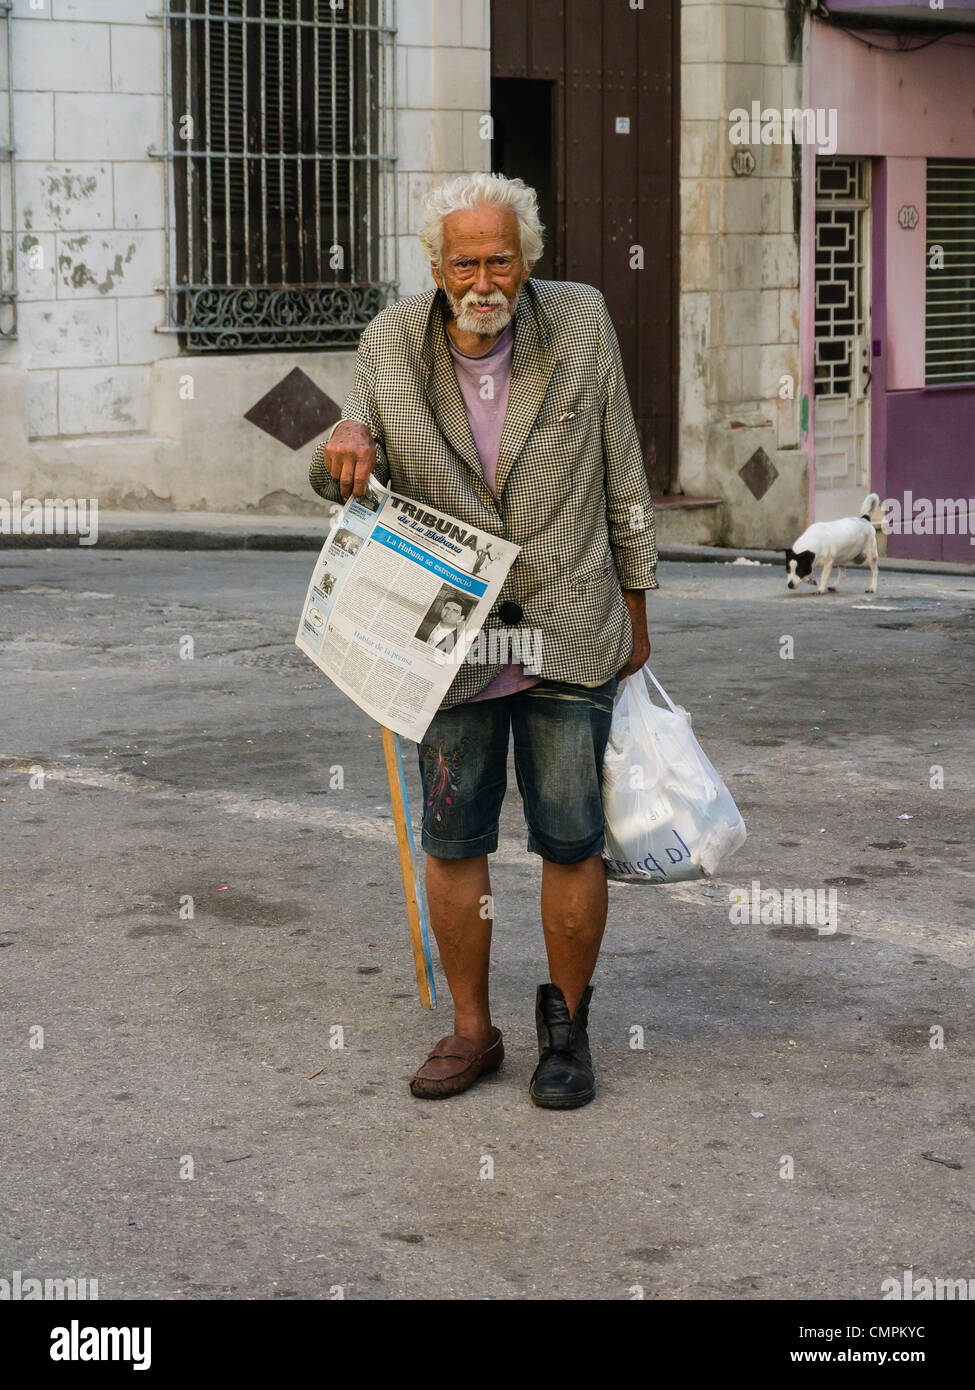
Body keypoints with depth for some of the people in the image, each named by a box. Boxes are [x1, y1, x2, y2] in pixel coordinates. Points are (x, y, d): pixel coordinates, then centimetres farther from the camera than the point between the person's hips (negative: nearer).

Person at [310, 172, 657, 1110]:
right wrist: (342, 450, -22)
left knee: (571, 843, 2)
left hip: (568, 638, -1)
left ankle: (566, 1028, 22)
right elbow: (342, 486, 3)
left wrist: (635, 600, 8)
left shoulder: (581, 322, -4)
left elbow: (622, 472, 4)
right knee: (453, 841, 8)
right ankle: (471, 1029, 25)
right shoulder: (389, 344, -2)